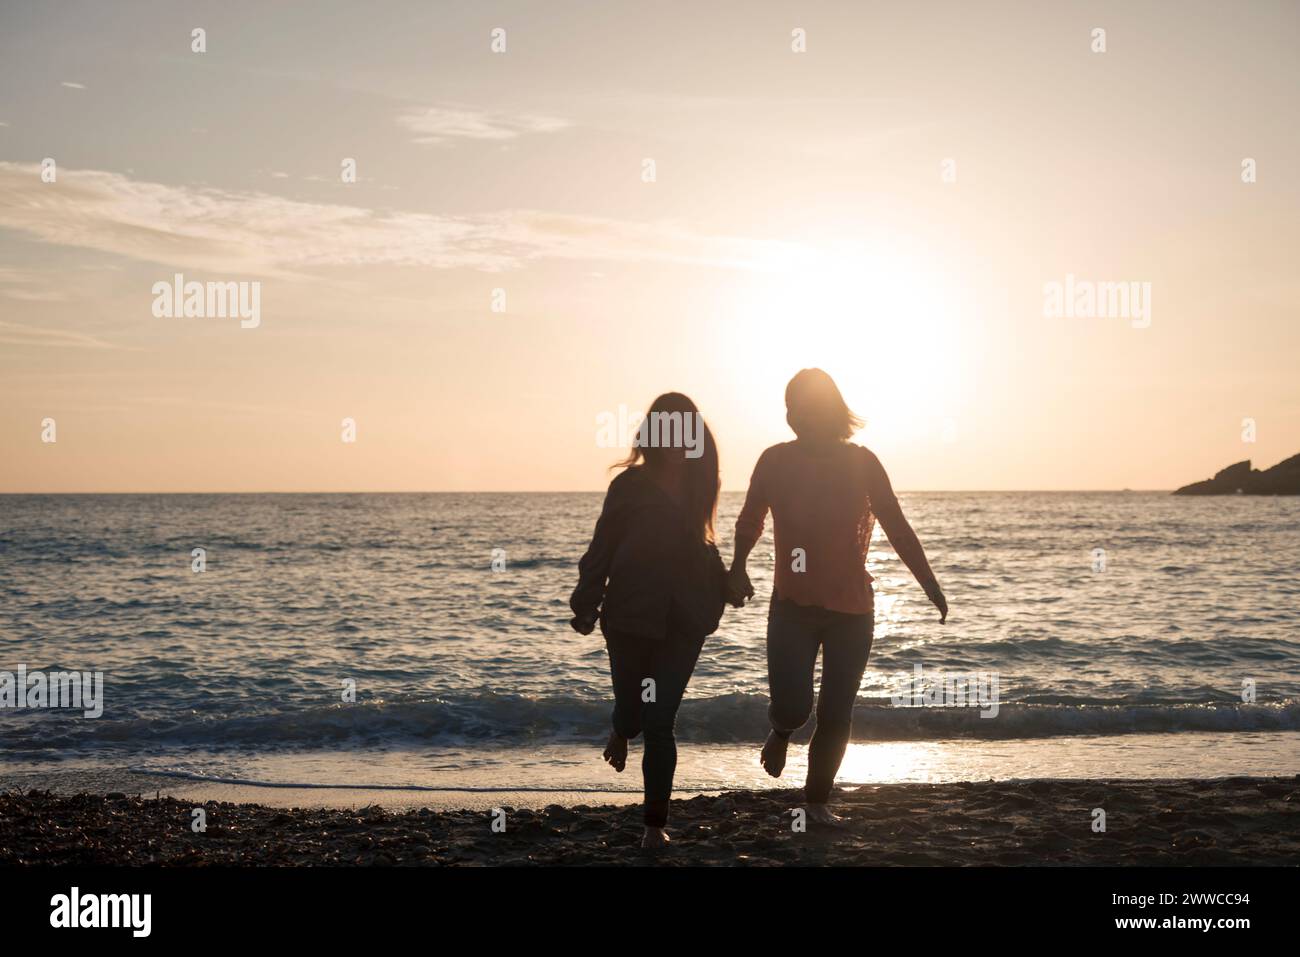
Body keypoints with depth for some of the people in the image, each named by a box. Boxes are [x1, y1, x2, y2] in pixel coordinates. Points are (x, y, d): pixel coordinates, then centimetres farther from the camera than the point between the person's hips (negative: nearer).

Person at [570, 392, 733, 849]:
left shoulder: (696, 484, 8)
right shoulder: (631, 483, -2)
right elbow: (602, 546, -3)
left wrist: (721, 590, 8)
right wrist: (586, 603, -10)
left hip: (684, 619, 1)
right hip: (629, 614, -1)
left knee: (659, 723, -3)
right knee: (632, 711, 7)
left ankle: (656, 824, 6)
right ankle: (622, 731, 47)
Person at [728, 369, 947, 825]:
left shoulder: (861, 463, -4)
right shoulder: (776, 461, -3)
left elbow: (897, 528, -1)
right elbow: (750, 521, 10)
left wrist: (931, 587, -5)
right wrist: (737, 568, -4)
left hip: (852, 609, 1)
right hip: (792, 605, -1)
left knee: (836, 716, 3)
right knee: (793, 706, -15)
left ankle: (817, 799, 24)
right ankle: (780, 731, 23)